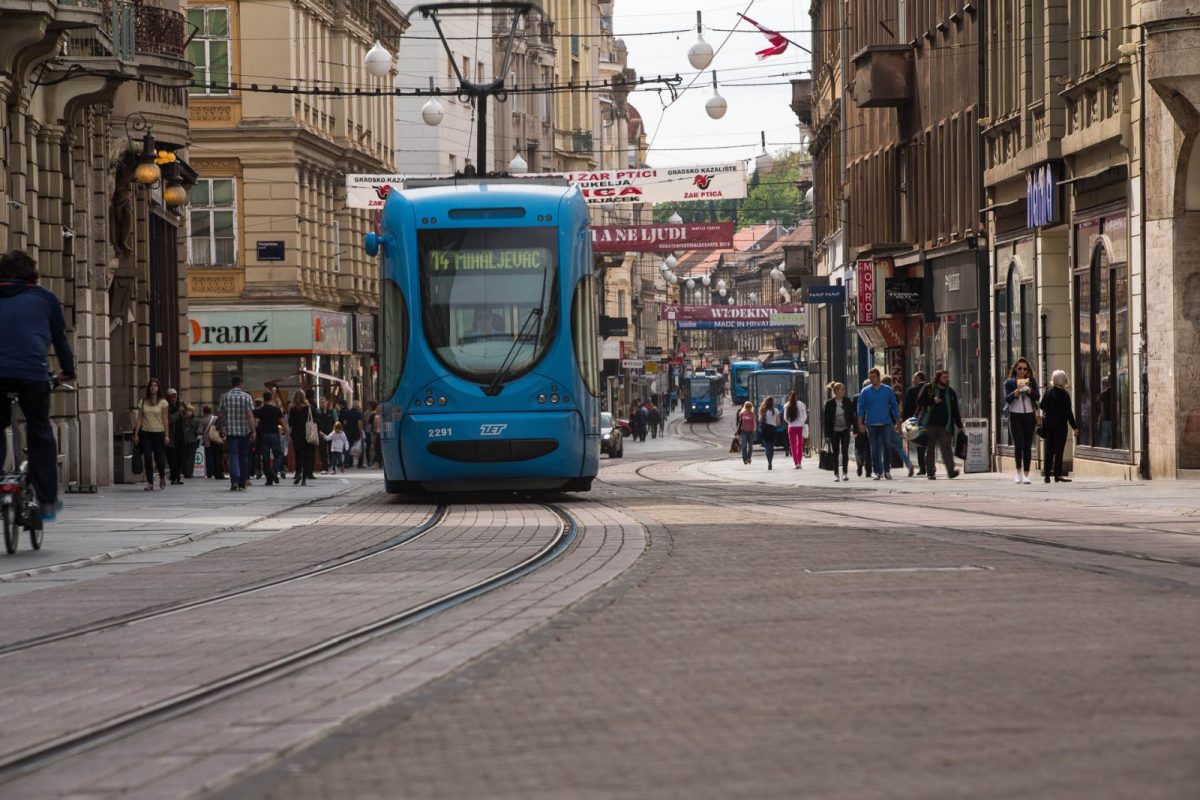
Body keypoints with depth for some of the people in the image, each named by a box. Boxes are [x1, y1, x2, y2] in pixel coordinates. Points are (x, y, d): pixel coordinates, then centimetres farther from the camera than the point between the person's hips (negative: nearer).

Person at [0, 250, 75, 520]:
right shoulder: (44, 298, 17)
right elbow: (60, 337, 25)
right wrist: (68, 370, 40)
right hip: (33, 372, -1)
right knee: (39, 433, 13)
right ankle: (47, 501, 11)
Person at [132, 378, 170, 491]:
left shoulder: (162, 402, 1)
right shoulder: (143, 402, 7)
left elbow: (165, 420, 0)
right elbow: (139, 419, 7)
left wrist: (167, 435, -6)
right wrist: (136, 434, 1)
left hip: (158, 432, -2)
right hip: (145, 432, 2)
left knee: (160, 458, -3)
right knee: (148, 458, -4)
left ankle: (162, 477, 27)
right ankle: (150, 483, 0)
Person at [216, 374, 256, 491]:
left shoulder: (225, 397, 2)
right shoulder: (246, 397, -3)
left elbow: (220, 415, 5)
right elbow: (250, 415, -10)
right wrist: (253, 431, -11)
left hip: (231, 430, 0)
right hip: (245, 431, 0)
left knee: (233, 456, -3)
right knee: (243, 456, 10)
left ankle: (234, 481, -22)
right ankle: (242, 483, 13)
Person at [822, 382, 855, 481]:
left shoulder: (847, 401, -2)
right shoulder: (829, 403, -7)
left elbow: (852, 415, 4)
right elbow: (826, 419, -5)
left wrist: (855, 428, -1)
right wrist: (827, 435, -7)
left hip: (845, 429, 1)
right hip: (834, 431, -1)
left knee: (845, 452, -5)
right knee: (835, 453, 5)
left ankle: (845, 473, 1)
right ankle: (836, 474, 12)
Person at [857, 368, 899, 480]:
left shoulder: (888, 390, 5)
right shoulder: (865, 391, 4)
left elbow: (894, 406, 10)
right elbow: (861, 408, 4)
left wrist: (898, 422, 7)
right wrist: (860, 424, -3)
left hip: (886, 423, 0)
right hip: (871, 424, 0)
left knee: (887, 446, -9)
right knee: (875, 449, 3)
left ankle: (887, 470, 1)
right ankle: (878, 472, 10)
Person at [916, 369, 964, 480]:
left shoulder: (951, 393, 14)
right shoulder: (928, 388, 7)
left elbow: (955, 411, 16)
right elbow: (920, 401, 0)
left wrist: (959, 425, 11)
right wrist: (932, 401, -14)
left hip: (945, 426, 1)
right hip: (930, 424, -1)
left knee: (947, 447, -12)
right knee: (930, 448, 4)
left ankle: (951, 471, -20)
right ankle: (930, 472, 10)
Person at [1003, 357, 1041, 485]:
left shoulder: (1031, 381, 10)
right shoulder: (1009, 382, 4)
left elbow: (1037, 397, 0)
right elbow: (1007, 398, -7)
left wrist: (1028, 389, -14)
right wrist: (1018, 389, -19)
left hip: (1029, 415, 2)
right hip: (1015, 415, -2)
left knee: (1028, 446, 1)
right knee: (1018, 444, -12)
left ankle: (1026, 474, 5)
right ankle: (1019, 472, 2)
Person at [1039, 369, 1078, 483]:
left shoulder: (1048, 392, 3)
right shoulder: (1064, 394, -13)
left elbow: (1042, 406, 8)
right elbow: (1068, 412, -13)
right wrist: (1074, 427, -8)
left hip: (1048, 423, 5)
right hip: (1060, 425, -5)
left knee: (1049, 450, 10)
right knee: (1059, 450, -3)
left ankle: (1047, 475, 12)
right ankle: (1058, 475, -7)